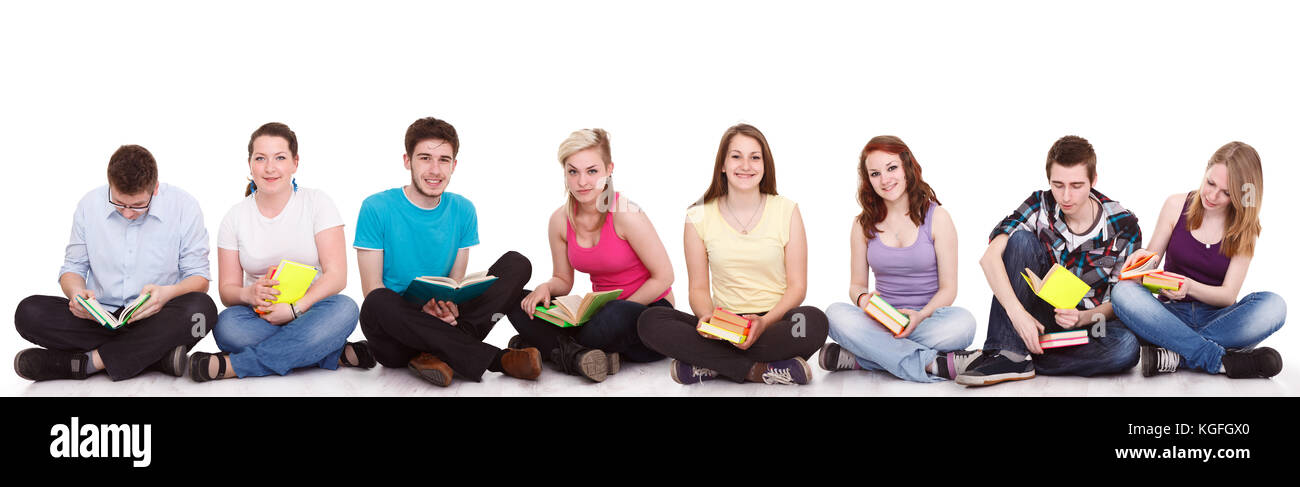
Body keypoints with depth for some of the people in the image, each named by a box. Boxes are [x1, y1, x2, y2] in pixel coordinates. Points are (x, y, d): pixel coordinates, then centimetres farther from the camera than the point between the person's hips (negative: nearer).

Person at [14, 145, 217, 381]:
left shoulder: (183, 206, -5)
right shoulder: (89, 205, 2)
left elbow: (199, 277, -3)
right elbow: (73, 267, 9)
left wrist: (169, 293, -26)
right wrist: (76, 292, -15)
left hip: (156, 319, -2)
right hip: (100, 317, 2)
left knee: (201, 308, -35)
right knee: (28, 312, -22)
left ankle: (90, 361, -26)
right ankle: (156, 354, -27)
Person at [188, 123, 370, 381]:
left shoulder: (317, 203, 1)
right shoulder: (236, 217, 7)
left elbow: (336, 275, -7)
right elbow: (227, 289, 6)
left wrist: (295, 308, -23)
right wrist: (249, 294, -20)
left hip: (310, 309, -1)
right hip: (260, 316, 1)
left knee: (344, 309, -35)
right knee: (227, 326, -33)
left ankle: (232, 366, -33)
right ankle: (336, 354, -26)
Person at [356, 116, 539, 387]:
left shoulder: (462, 211, 8)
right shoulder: (376, 209, -4)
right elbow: (373, 291, -7)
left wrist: (450, 308, -16)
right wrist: (421, 310, -25)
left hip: (445, 327, 4)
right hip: (395, 340, -3)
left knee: (516, 264, -10)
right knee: (378, 304, -38)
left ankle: (440, 355, -28)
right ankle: (497, 360, -31)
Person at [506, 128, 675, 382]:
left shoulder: (625, 215, -18)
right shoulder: (561, 220, -1)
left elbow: (663, 277, -13)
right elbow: (563, 280, 12)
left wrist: (620, 307, -18)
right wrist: (546, 287, -10)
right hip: (601, 309, 6)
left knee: (614, 317, -40)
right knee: (517, 302, -9)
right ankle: (580, 356, -26)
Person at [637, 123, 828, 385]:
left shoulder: (787, 212, 4)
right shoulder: (699, 217, 6)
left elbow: (797, 285, 1)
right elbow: (699, 287, 7)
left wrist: (765, 322, -18)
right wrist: (706, 318, -17)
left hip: (774, 321, -1)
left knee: (814, 321, -35)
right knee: (649, 322, -24)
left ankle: (710, 366, -26)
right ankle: (758, 370, -28)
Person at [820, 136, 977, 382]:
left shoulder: (937, 218, 2)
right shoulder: (864, 224, 9)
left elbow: (948, 288, -1)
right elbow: (857, 283, 12)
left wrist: (921, 315, -21)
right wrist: (862, 298, -14)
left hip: (929, 318, -1)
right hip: (881, 322, 1)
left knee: (963, 323, -35)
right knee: (836, 314, -30)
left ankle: (856, 358, -30)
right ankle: (937, 364, -36)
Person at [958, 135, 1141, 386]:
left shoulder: (1123, 227, -10)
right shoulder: (1041, 206, -8)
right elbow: (990, 257, -21)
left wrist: (1083, 318, -28)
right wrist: (1016, 311, -35)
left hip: (1092, 320, -1)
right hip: (1040, 318, 1)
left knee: (1126, 346, -36)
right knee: (1020, 239, -21)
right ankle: (1008, 354, -29)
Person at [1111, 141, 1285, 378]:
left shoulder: (1245, 228, 0)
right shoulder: (1177, 205, 1)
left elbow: (1228, 295, -6)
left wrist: (1189, 286, -27)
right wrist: (1145, 259, -16)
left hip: (1216, 318, 0)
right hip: (1172, 312, 0)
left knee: (1274, 306, -31)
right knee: (1123, 292, -32)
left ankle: (1175, 356, -34)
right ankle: (1222, 360, -34)